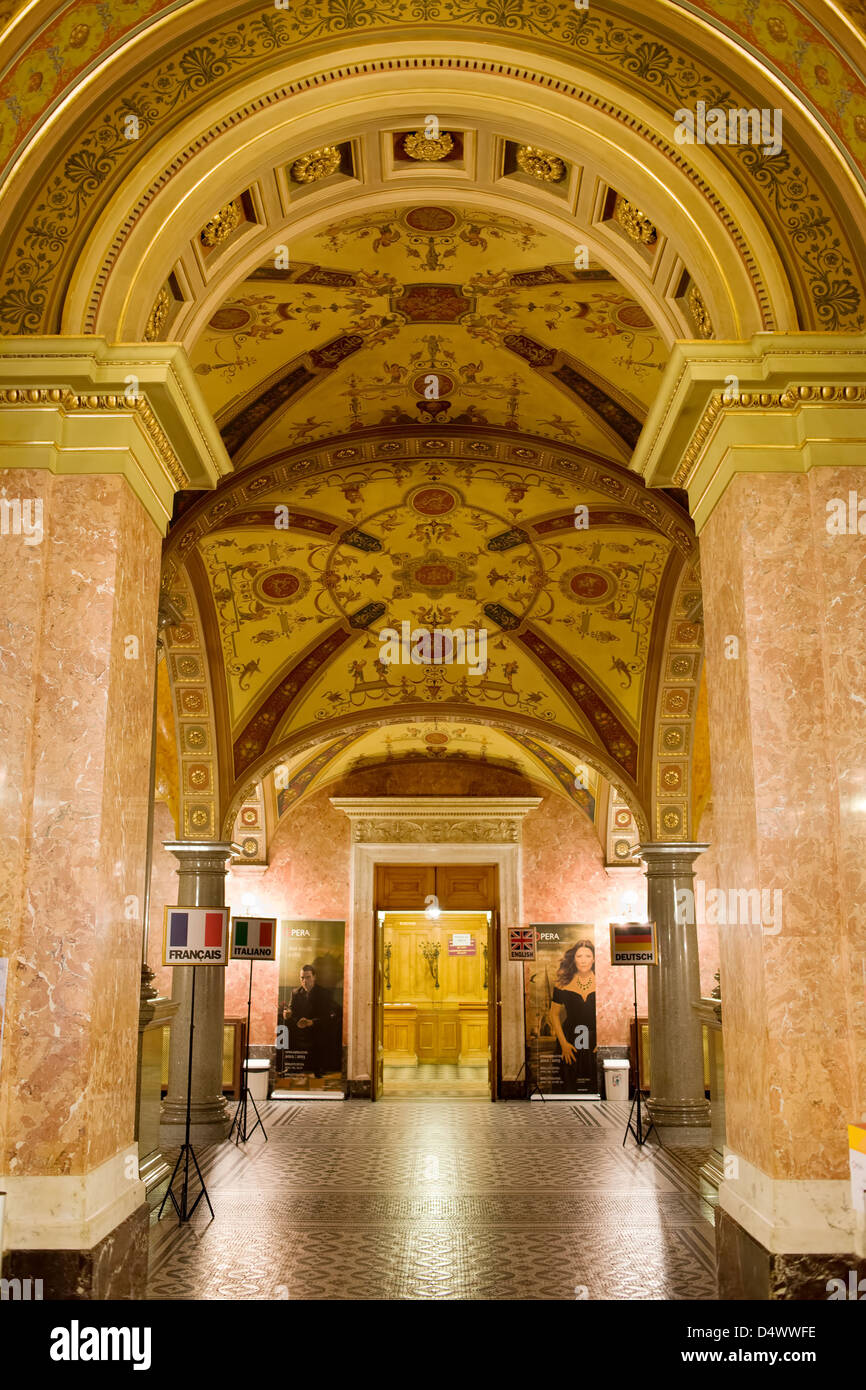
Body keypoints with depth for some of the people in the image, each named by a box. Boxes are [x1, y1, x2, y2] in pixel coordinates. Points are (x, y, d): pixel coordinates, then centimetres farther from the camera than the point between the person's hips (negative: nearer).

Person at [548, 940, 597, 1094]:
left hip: (596, 1040, 0)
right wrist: (563, 1043, -1)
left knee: (595, 1086, 4)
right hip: (570, 1041, 1)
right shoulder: (563, 983, -4)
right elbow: (554, 1014, 4)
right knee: (571, 1088, 6)